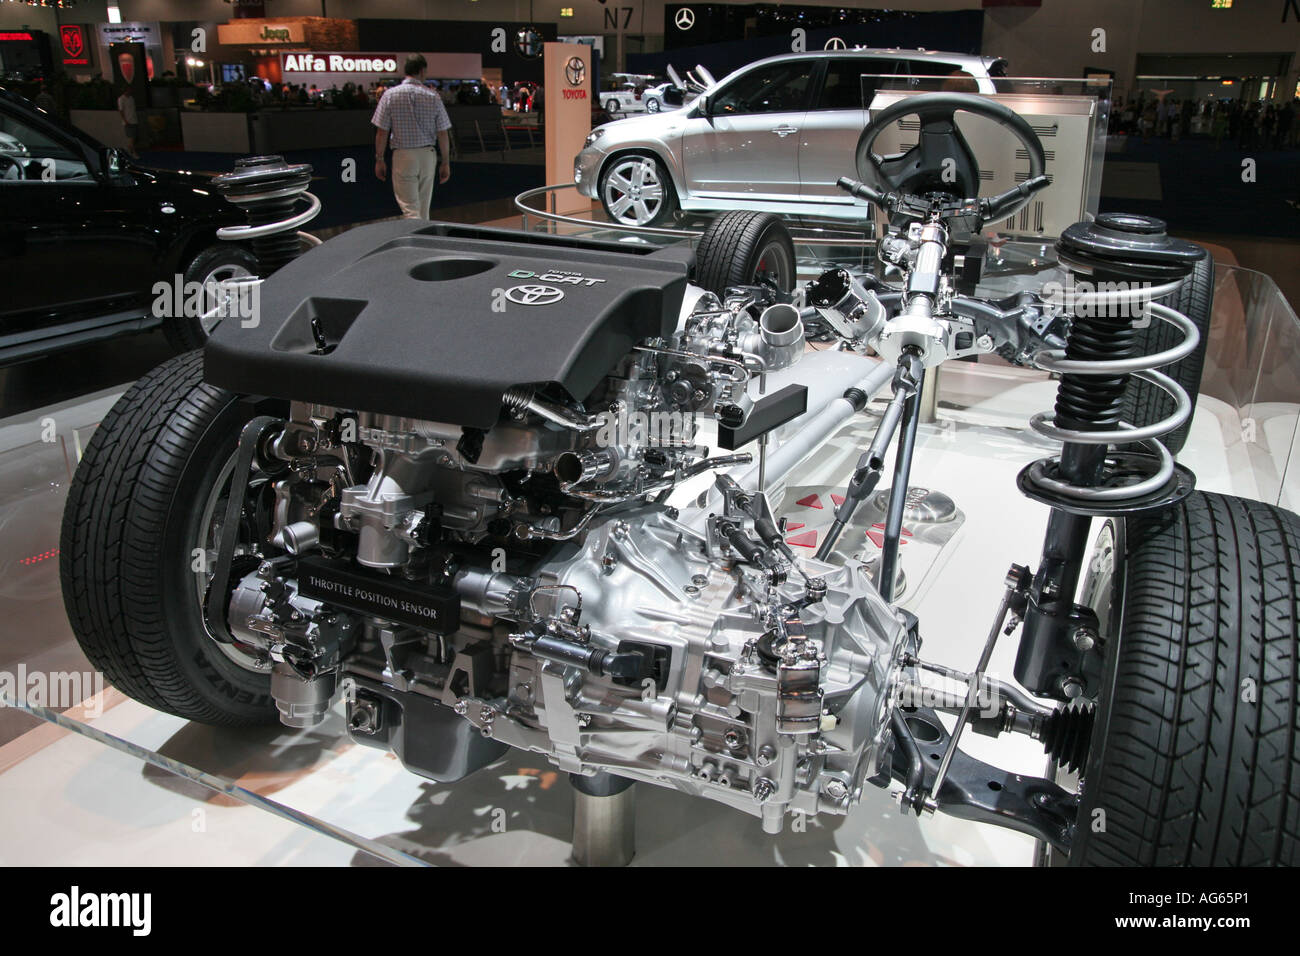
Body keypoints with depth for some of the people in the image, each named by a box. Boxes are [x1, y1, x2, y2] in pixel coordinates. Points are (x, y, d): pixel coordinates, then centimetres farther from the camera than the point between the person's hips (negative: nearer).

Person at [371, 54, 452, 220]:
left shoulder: (390, 95, -5)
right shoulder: (433, 97, -2)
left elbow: (382, 132, -5)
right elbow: (442, 134, -1)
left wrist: (379, 160, 4)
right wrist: (445, 163, 7)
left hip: (402, 155, -2)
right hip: (427, 155, 2)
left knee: (410, 208, -4)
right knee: (423, 209, 15)